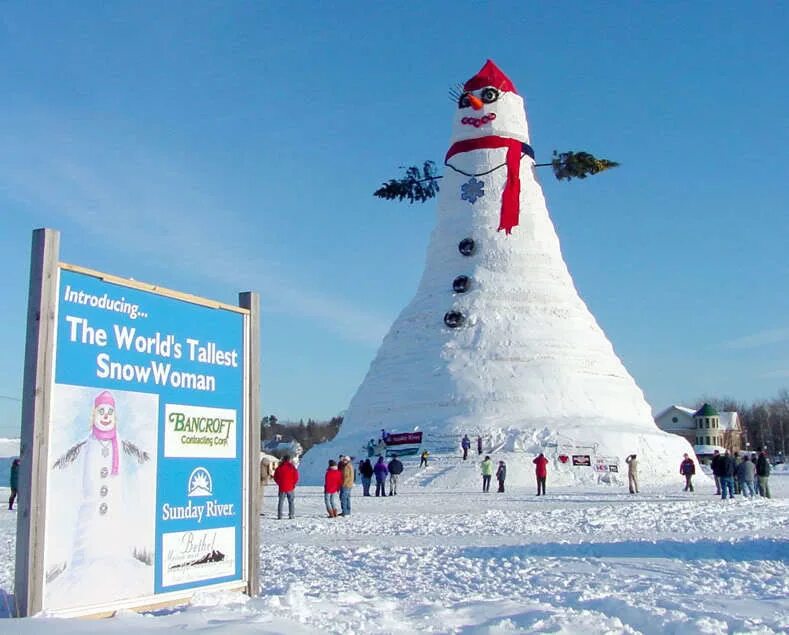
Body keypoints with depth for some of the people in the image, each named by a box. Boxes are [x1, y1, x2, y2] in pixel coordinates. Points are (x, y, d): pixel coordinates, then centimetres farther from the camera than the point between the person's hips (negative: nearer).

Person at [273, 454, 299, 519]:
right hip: (290, 487, -1)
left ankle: (279, 516, 2)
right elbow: (296, 477, -6)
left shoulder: (279, 467, 1)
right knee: (291, 501, 6)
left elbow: (275, 477, 5)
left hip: (282, 487, 1)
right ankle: (291, 515, 2)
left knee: (281, 502, 6)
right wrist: (293, 484, 8)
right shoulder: (292, 467, -5)